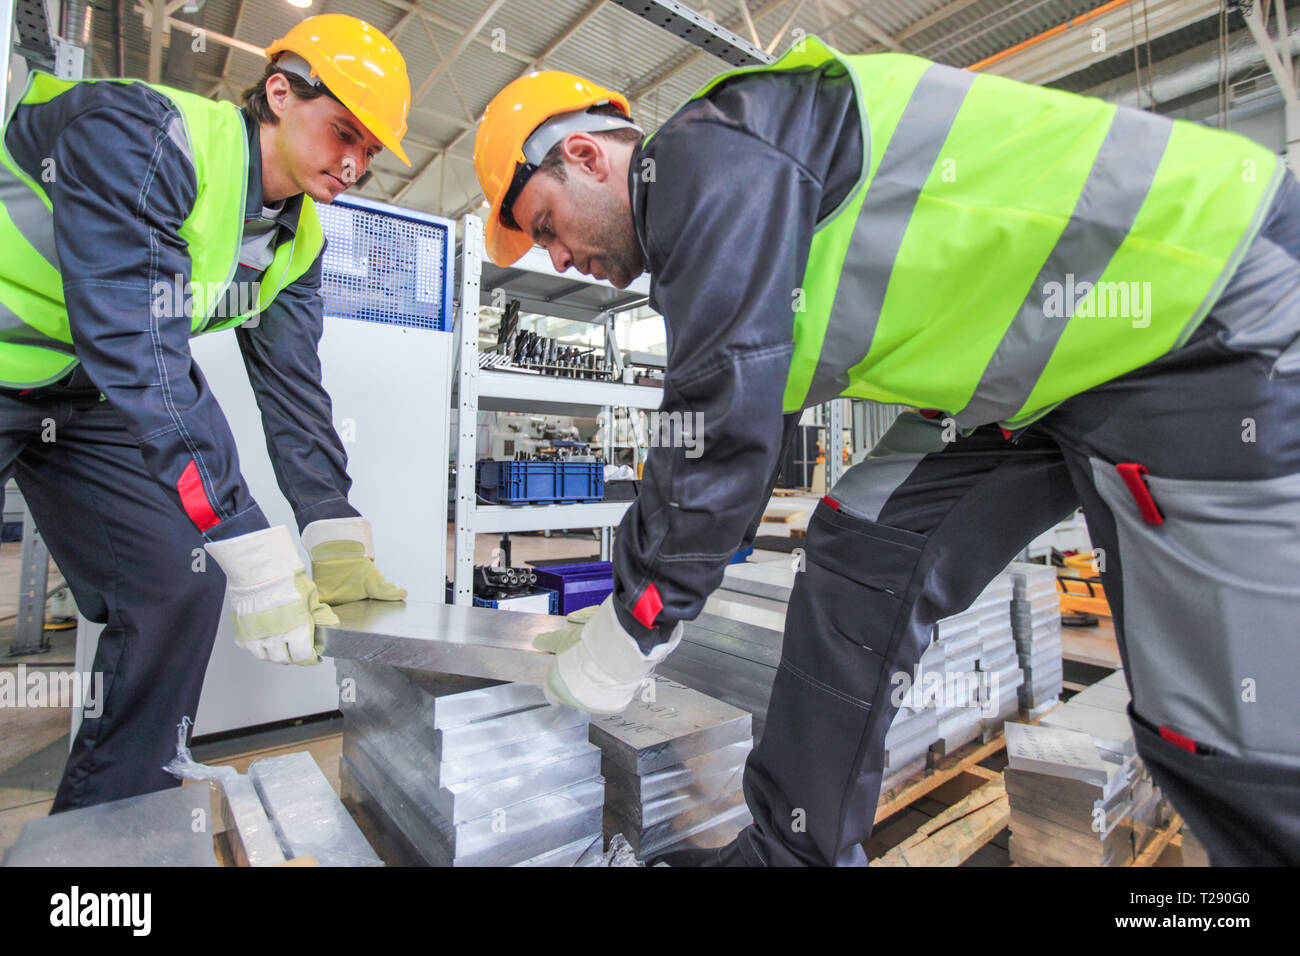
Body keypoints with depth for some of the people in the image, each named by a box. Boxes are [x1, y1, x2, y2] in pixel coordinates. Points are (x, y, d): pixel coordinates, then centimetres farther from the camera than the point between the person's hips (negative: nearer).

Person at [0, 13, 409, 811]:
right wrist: (250, 548, -39)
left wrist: (336, 540, -16)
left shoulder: (298, 243, -3)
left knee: (184, 583, -3)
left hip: (89, 398, 6)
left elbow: (293, 386, -7)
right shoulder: (137, 132, -25)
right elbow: (140, 355, -35)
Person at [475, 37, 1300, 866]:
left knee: (1222, 727, -8)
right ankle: (793, 851, 11)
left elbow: (724, 424, -25)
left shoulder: (709, 151, -16)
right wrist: (636, 602, 15)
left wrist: (628, 633, -12)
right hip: (1042, 365, 8)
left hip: (1204, 323, -8)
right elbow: (749, 414, 15)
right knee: (857, 553, -1)